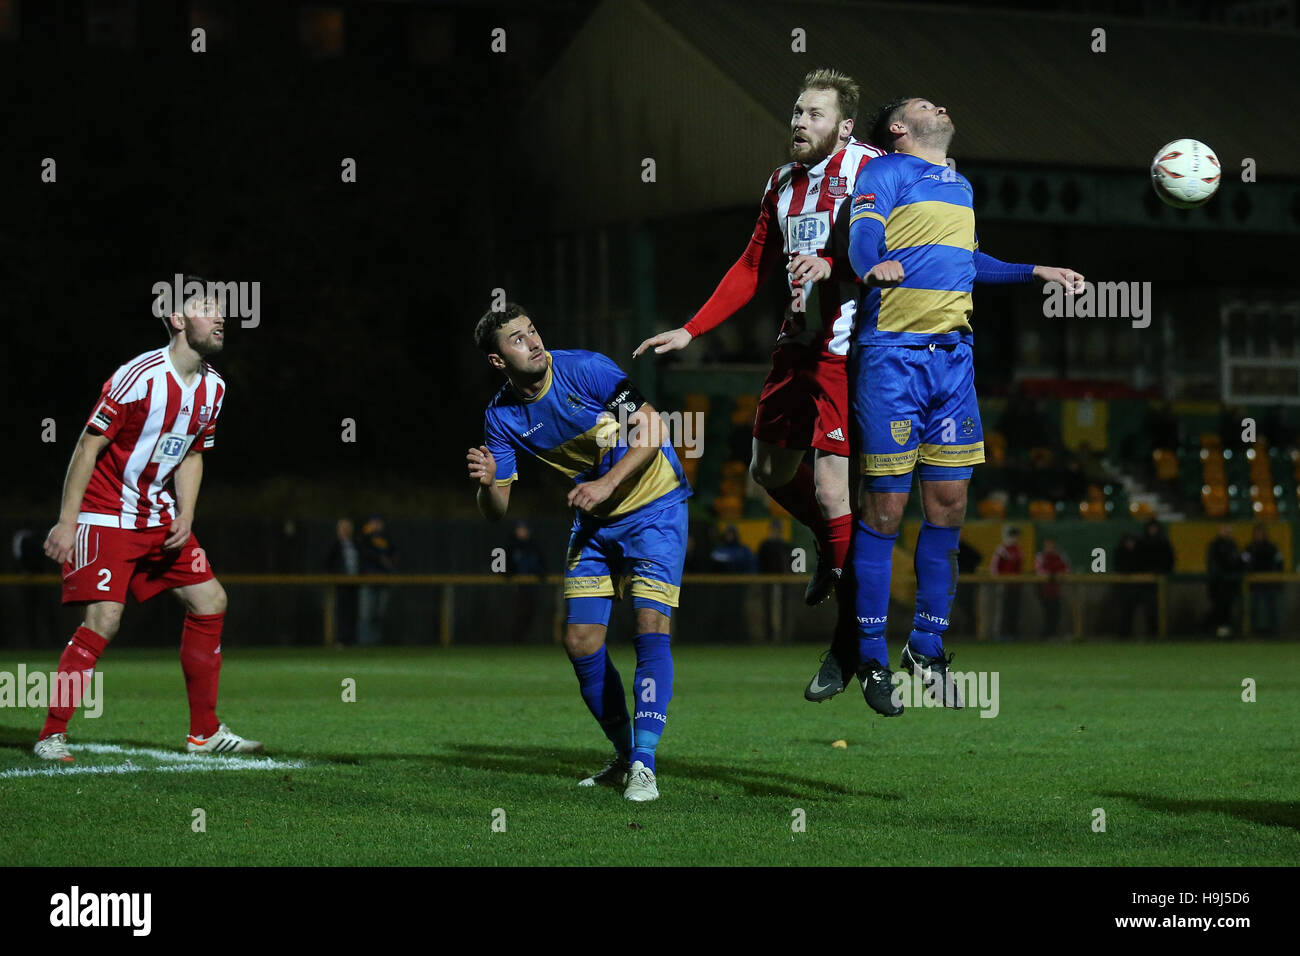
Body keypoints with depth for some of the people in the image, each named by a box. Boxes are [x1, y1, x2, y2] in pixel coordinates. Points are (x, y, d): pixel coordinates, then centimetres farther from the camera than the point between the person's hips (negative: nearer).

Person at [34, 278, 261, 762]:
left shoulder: (213, 387, 3)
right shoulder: (139, 377, -21)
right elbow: (88, 447, -17)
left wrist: (185, 516, -1)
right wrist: (67, 522, -18)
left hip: (161, 518, 8)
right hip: (106, 517, -8)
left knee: (210, 602, 4)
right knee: (103, 619, -18)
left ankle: (205, 732, 14)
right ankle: (52, 735, -8)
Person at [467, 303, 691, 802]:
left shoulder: (585, 369, -19)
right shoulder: (502, 416, -7)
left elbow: (651, 428, -19)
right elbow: (498, 510, -6)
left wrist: (607, 484, -28)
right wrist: (487, 483, -28)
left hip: (653, 505, -5)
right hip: (594, 521, 5)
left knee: (651, 625, -18)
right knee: (580, 640, -1)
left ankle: (644, 765, -18)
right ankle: (624, 756, 17)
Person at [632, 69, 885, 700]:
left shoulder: (869, 169, -10)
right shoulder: (784, 182, 14)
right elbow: (753, 267, 21)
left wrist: (832, 262, -37)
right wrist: (691, 331, 18)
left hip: (847, 345, -8)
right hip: (798, 341, 8)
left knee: (829, 488, -11)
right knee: (770, 470, 15)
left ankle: (851, 641, -2)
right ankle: (834, 550, 43)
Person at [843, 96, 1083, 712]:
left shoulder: (960, 186, 22)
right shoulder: (885, 172, 0)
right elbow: (862, 240, -14)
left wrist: (1038, 272, 33)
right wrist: (873, 268, -36)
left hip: (953, 354, 7)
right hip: (892, 352, -7)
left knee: (948, 503, 5)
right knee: (885, 506, -4)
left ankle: (927, 648, 16)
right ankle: (873, 659, 2)